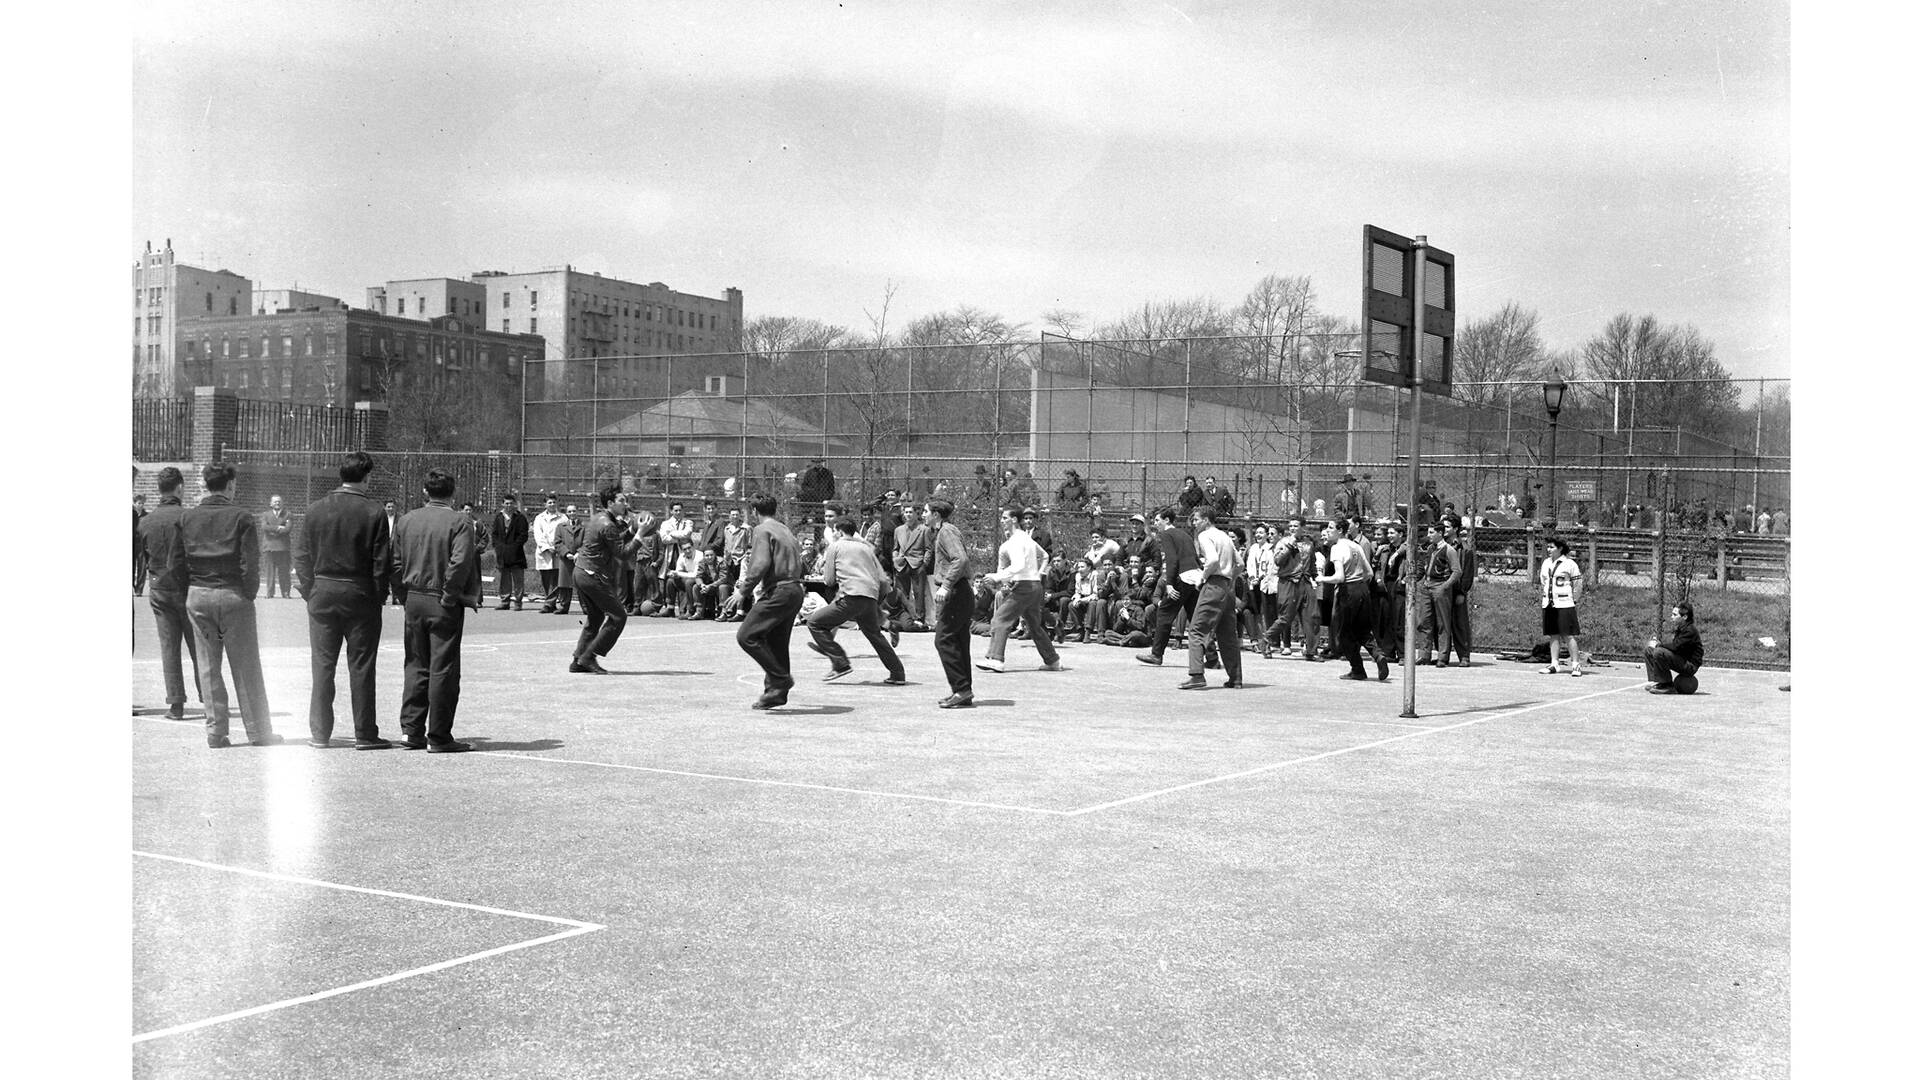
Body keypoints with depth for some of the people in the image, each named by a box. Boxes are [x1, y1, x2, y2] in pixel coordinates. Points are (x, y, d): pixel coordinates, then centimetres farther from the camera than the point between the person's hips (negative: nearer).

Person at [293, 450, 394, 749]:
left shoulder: (316, 509, 1)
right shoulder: (374, 513, -9)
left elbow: (301, 555, 3)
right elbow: (382, 562, -8)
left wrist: (309, 590, 10)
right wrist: (378, 595, 3)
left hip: (322, 594, 3)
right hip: (360, 597, -3)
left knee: (323, 665, 9)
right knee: (361, 666, 3)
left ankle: (320, 733, 12)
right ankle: (365, 734, 5)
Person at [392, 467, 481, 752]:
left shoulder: (407, 519, 7)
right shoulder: (460, 521, -10)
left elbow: (396, 562, 8)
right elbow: (460, 562, -20)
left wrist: (405, 595, 13)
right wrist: (450, 596, -11)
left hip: (414, 600, 5)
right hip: (444, 605, -5)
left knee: (416, 665, 15)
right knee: (443, 669, 0)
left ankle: (411, 730, 15)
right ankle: (438, 737, 2)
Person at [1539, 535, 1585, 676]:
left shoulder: (1570, 564, -4)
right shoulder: (1546, 564, 14)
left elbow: (1577, 586, -3)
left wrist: (1576, 604, -6)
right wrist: (1541, 605, 16)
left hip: (1565, 605, -6)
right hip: (1548, 605, 6)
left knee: (1569, 635, -6)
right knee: (1553, 636, 7)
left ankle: (1576, 665, -2)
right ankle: (1554, 664, 12)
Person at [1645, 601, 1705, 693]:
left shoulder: (1690, 630, -19)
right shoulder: (1678, 628, 12)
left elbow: (1675, 646, -28)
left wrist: (1658, 644, -15)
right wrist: (1659, 643, -9)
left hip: (1690, 666, -10)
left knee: (1659, 652, -29)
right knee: (1649, 649, 9)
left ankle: (1667, 686, -19)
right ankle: (1658, 682, 4)